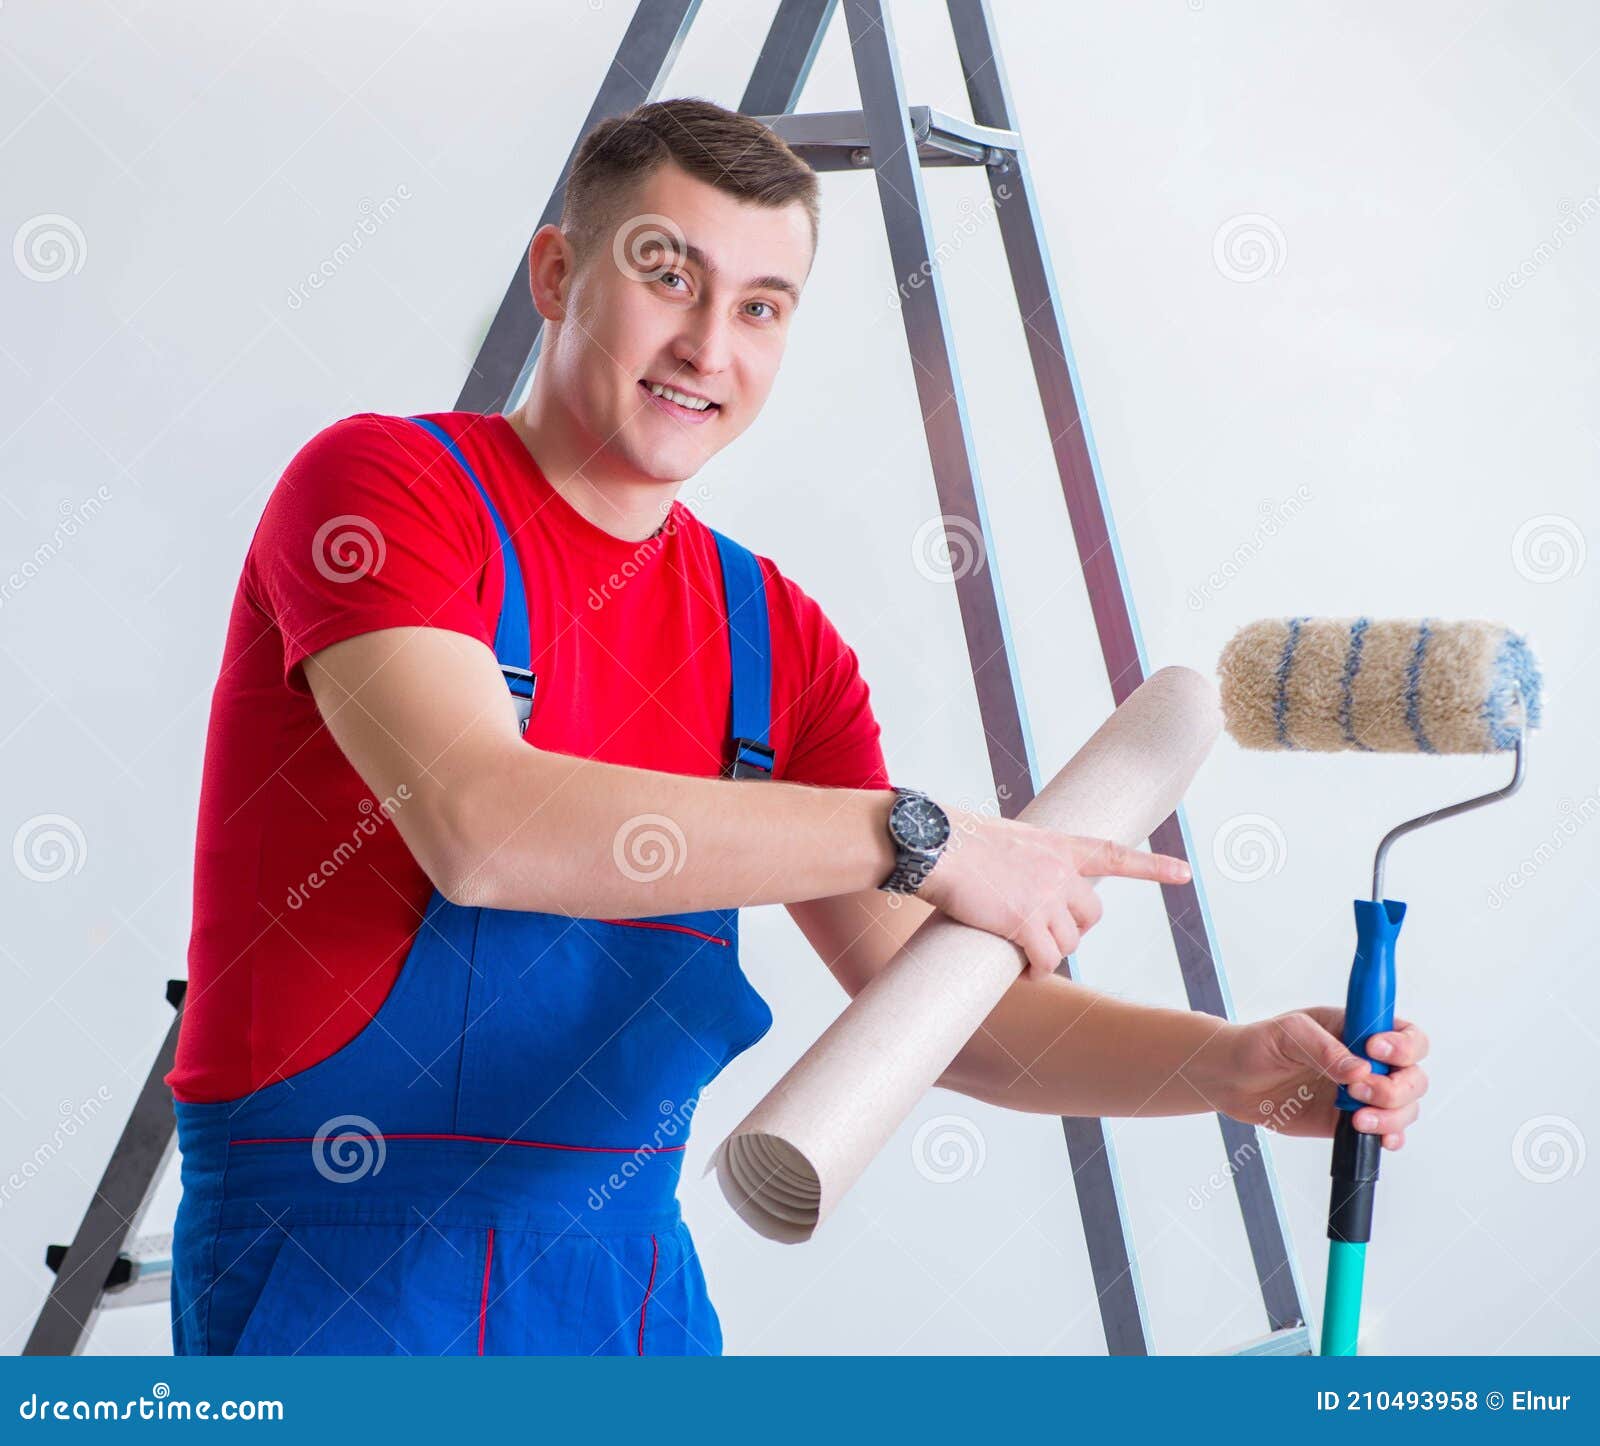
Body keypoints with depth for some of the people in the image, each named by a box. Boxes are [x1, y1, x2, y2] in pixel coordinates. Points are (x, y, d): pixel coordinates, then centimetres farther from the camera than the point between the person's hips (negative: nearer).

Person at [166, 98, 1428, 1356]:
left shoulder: (780, 641, 6)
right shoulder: (384, 485, -9)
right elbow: (479, 825, -26)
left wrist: (1238, 1069, -9)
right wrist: (913, 835, -24)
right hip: (344, 1286, -5)